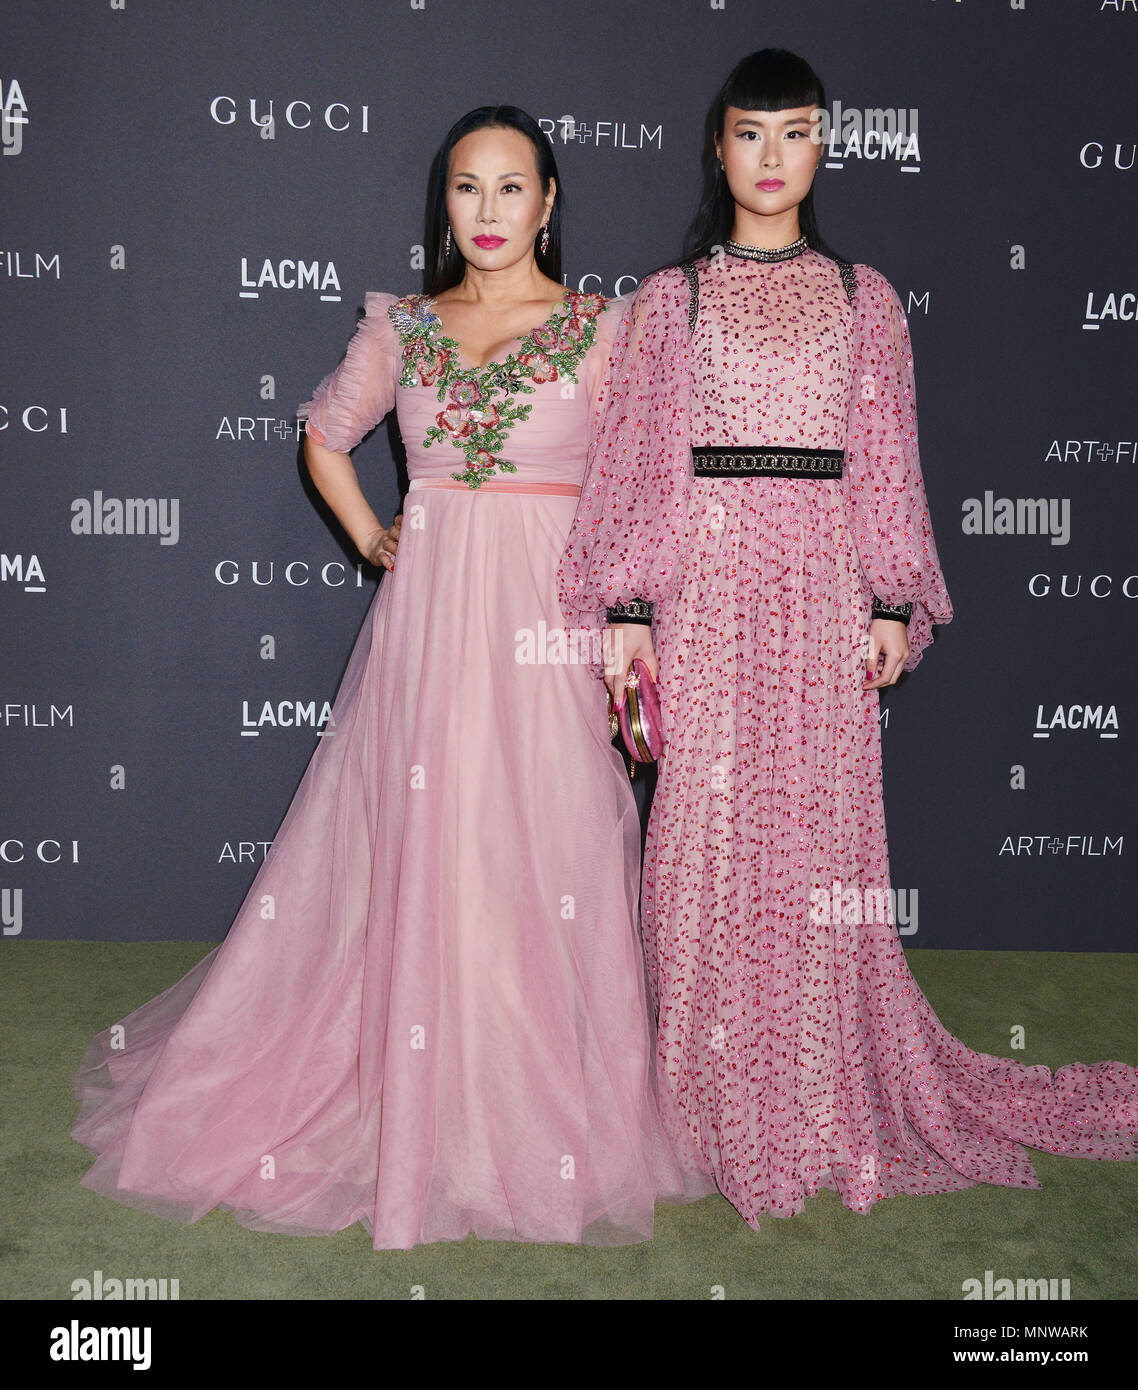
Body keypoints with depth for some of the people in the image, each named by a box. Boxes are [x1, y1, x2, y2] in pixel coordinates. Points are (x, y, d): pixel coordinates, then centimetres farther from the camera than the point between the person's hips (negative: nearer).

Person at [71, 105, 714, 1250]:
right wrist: (372, 537, 12)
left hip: (548, 618, -2)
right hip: (426, 610, 2)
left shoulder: (599, 329, 3)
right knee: (410, 847, 5)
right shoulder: (399, 326, 10)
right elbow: (324, 435, 24)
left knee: (540, 846, 0)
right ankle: (407, 1102, 21)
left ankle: (546, 1114, 17)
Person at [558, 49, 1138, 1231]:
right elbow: (634, 459, 6)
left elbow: (887, 464, 9)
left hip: (822, 590, 1)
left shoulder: (864, 300, 11)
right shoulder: (668, 300, 9)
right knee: (703, 835, -1)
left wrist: (892, 607, 1)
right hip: (704, 589, 0)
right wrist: (625, 610, -2)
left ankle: (825, 1109, 15)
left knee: (821, 832, 2)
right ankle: (716, 1106, 12)